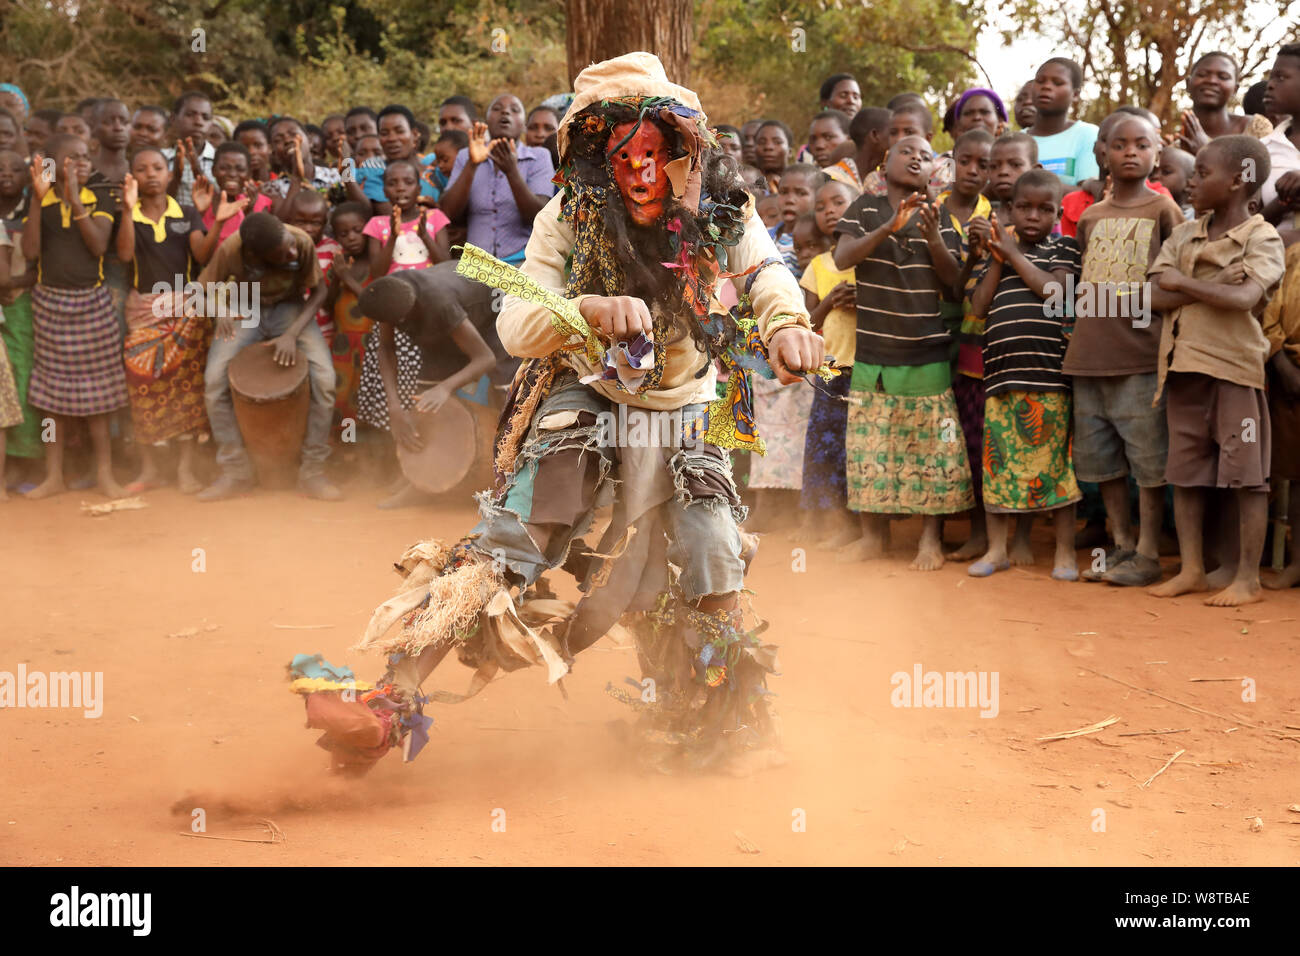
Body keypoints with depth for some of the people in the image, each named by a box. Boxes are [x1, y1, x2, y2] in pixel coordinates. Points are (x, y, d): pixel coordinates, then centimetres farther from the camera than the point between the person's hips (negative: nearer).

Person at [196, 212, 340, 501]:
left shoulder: (302, 242, -27)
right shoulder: (230, 250, -27)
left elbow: (318, 292, -13)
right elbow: (205, 288, -10)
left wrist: (292, 334, -27)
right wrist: (220, 310, -33)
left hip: (291, 308, 0)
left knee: (324, 378, -22)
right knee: (213, 379, -22)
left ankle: (313, 472, -9)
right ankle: (235, 471, -7)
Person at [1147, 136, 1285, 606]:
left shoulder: (1262, 238, -4)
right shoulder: (1183, 235, 11)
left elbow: (1244, 298, -21)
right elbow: (1157, 297, -2)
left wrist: (1183, 283, -11)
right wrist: (1214, 286, -13)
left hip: (1235, 367, -6)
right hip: (1184, 366, 6)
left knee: (1247, 477, -1)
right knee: (1185, 473, 8)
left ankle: (1247, 577, 5)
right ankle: (1191, 570, 17)